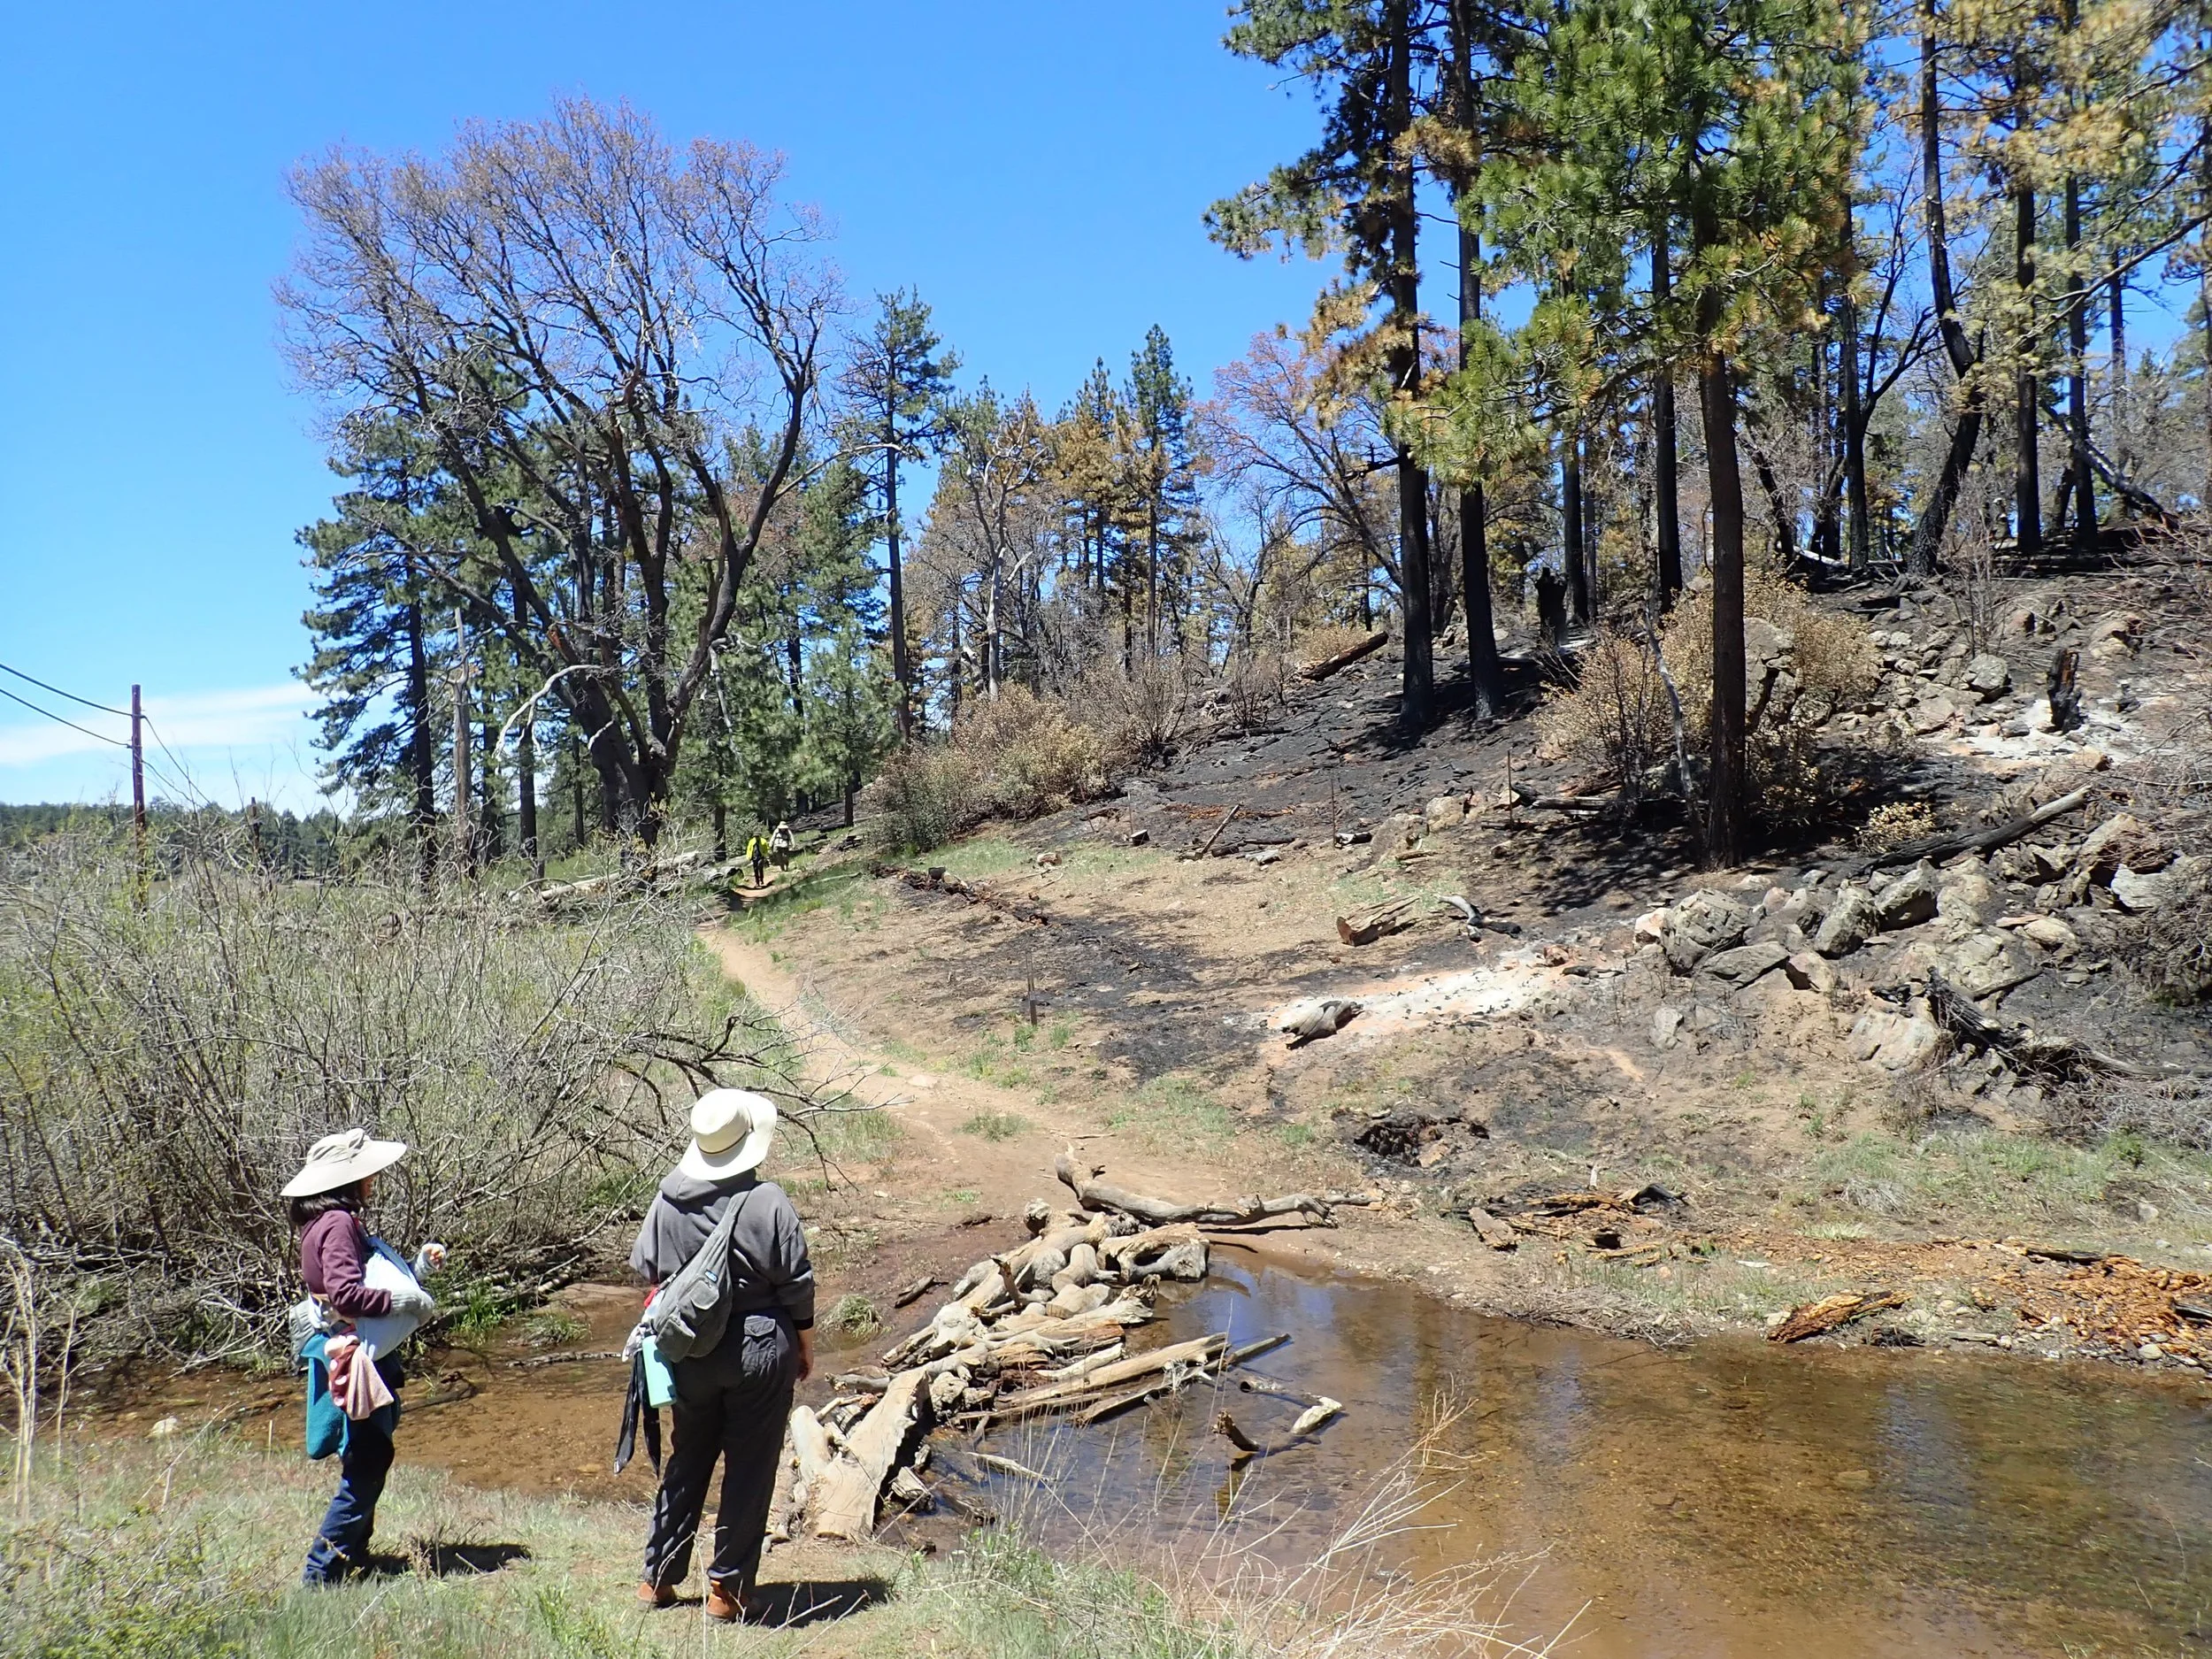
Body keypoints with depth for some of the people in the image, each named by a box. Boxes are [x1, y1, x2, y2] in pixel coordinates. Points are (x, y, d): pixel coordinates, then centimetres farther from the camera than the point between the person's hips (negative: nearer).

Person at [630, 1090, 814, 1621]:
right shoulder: (768, 1203, -16)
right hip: (760, 1351, -4)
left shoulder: (666, 1202, -5)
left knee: (686, 1463, 20)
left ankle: (659, 1577, 29)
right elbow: (797, 1285, -10)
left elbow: (648, 1274, 6)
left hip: (690, 1353, 4)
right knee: (750, 1470, 8)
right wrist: (805, 1344, 4)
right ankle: (728, 1588, 14)